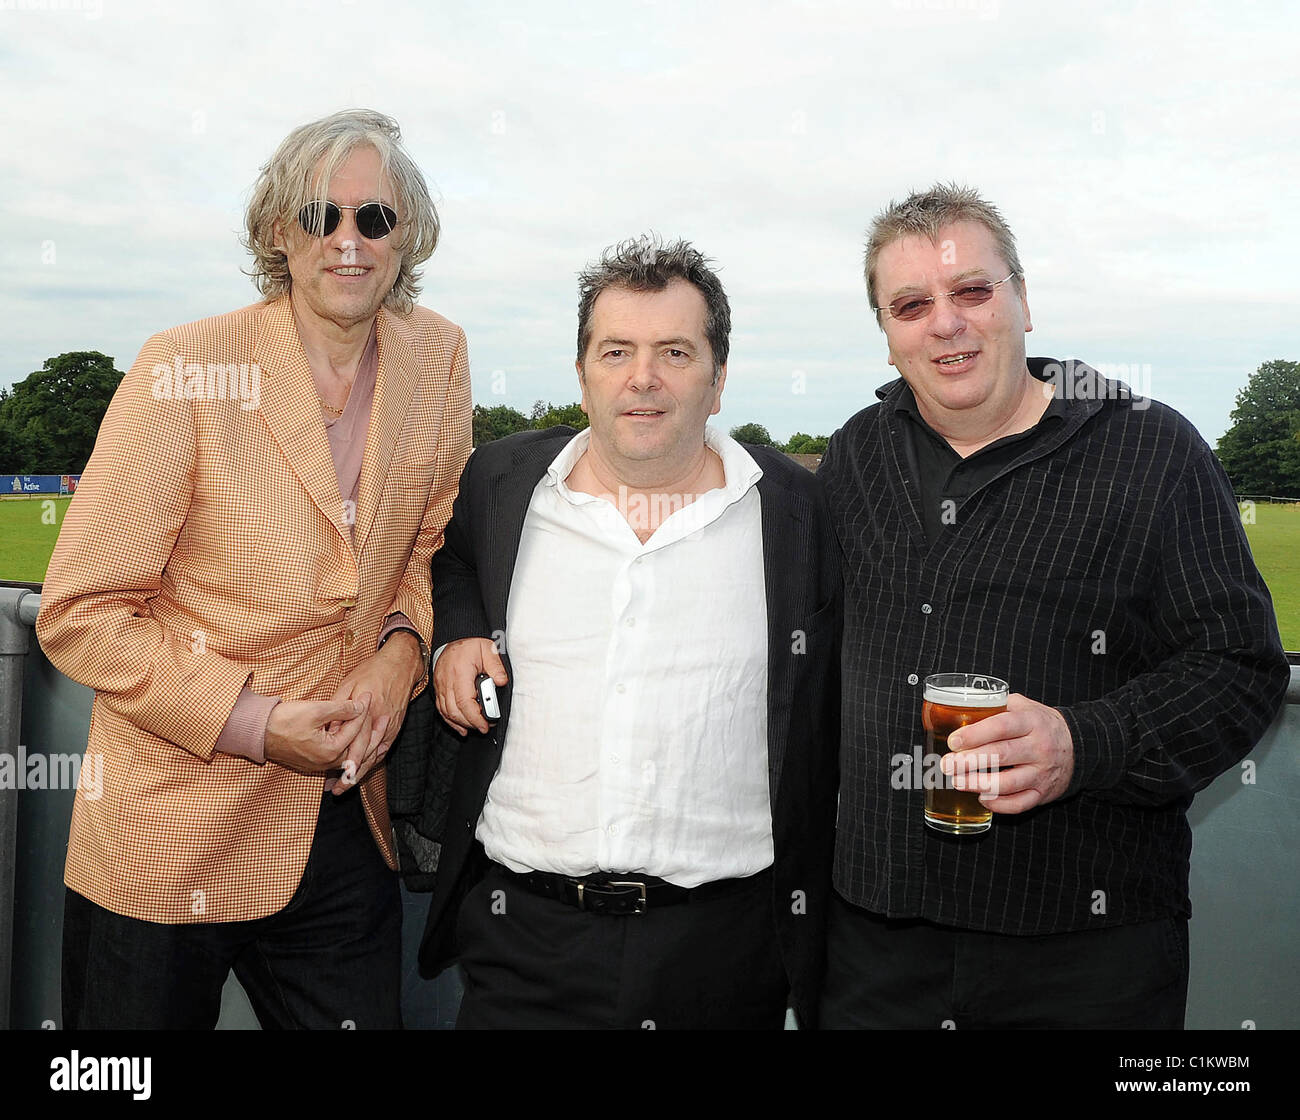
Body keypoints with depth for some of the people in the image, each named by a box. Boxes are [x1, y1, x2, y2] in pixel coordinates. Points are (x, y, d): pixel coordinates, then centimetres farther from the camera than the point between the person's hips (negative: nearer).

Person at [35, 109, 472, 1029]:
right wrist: (252, 722, -18)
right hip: (169, 839, -3)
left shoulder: (436, 356, -1)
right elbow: (79, 615, -11)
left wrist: (399, 655, -5)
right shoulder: (186, 369, -15)